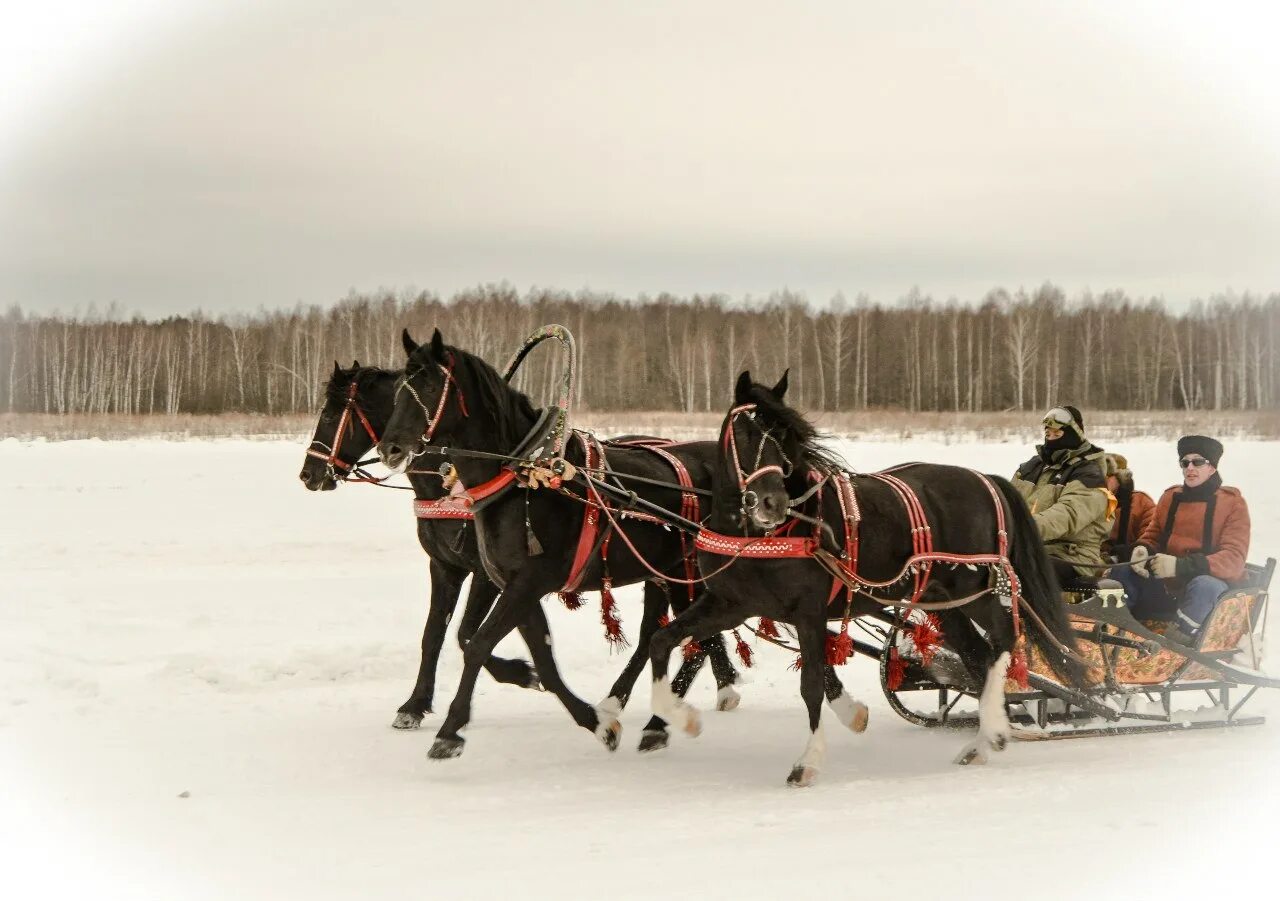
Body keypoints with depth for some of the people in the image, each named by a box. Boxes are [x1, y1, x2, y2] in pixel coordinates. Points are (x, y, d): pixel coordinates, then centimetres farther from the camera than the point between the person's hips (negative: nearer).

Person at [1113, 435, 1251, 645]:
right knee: (1122, 574, -14)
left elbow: (1234, 559, -16)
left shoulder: (1232, 502, -5)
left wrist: (1181, 565, -29)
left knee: (1204, 585, -39)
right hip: (1168, 584, 5)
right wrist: (1142, 549, -8)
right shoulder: (1171, 497, 10)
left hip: (1215, 582, -5)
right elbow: (1152, 536, 20)